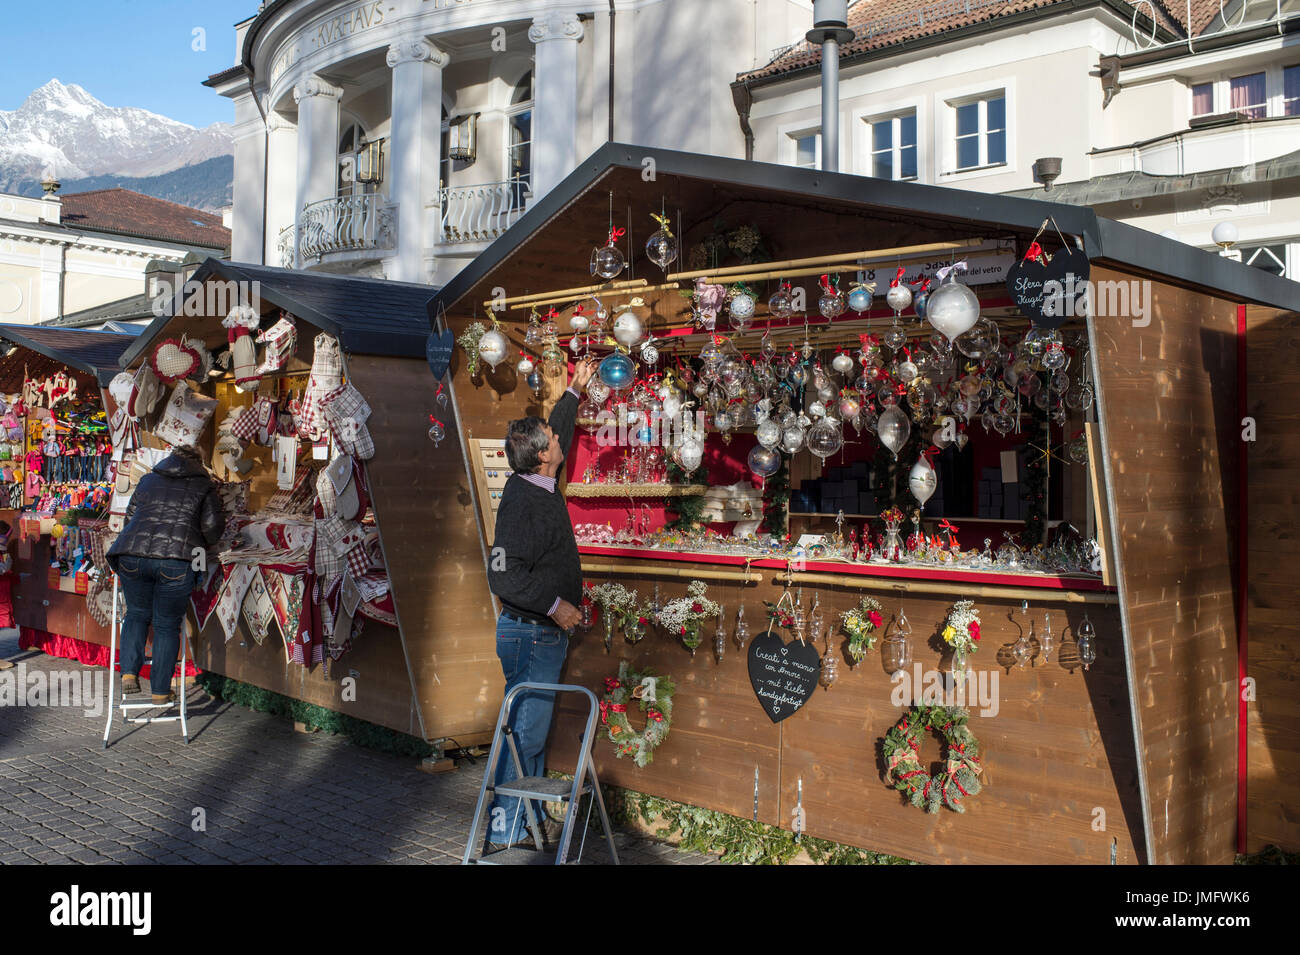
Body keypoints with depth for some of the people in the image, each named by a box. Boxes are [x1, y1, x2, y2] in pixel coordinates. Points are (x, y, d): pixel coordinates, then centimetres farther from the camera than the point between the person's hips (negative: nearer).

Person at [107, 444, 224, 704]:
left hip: (132, 556, 3)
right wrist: (200, 547, 25)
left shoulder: (148, 480, 24)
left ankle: (129, 673, 11)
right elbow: (212, 525, 5)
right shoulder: (204, 486, 14)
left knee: (137, 614, 24)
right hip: (176, 561, -3)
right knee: (167, 624, 10)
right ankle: (160, 691, 12)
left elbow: (130, 517, 26)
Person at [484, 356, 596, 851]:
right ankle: (504, 832, 6)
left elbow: (559, 430, 27)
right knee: (525, 732, -3)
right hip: (532, 634, -10)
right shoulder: (522, 503, -21)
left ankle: (531, 820, 29)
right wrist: (554, 605, -24)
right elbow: (503, 575, -27)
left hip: (545, 633, 10)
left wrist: (575, 389, 35)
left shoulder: (539, 483, 7)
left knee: (533, 730, 17)